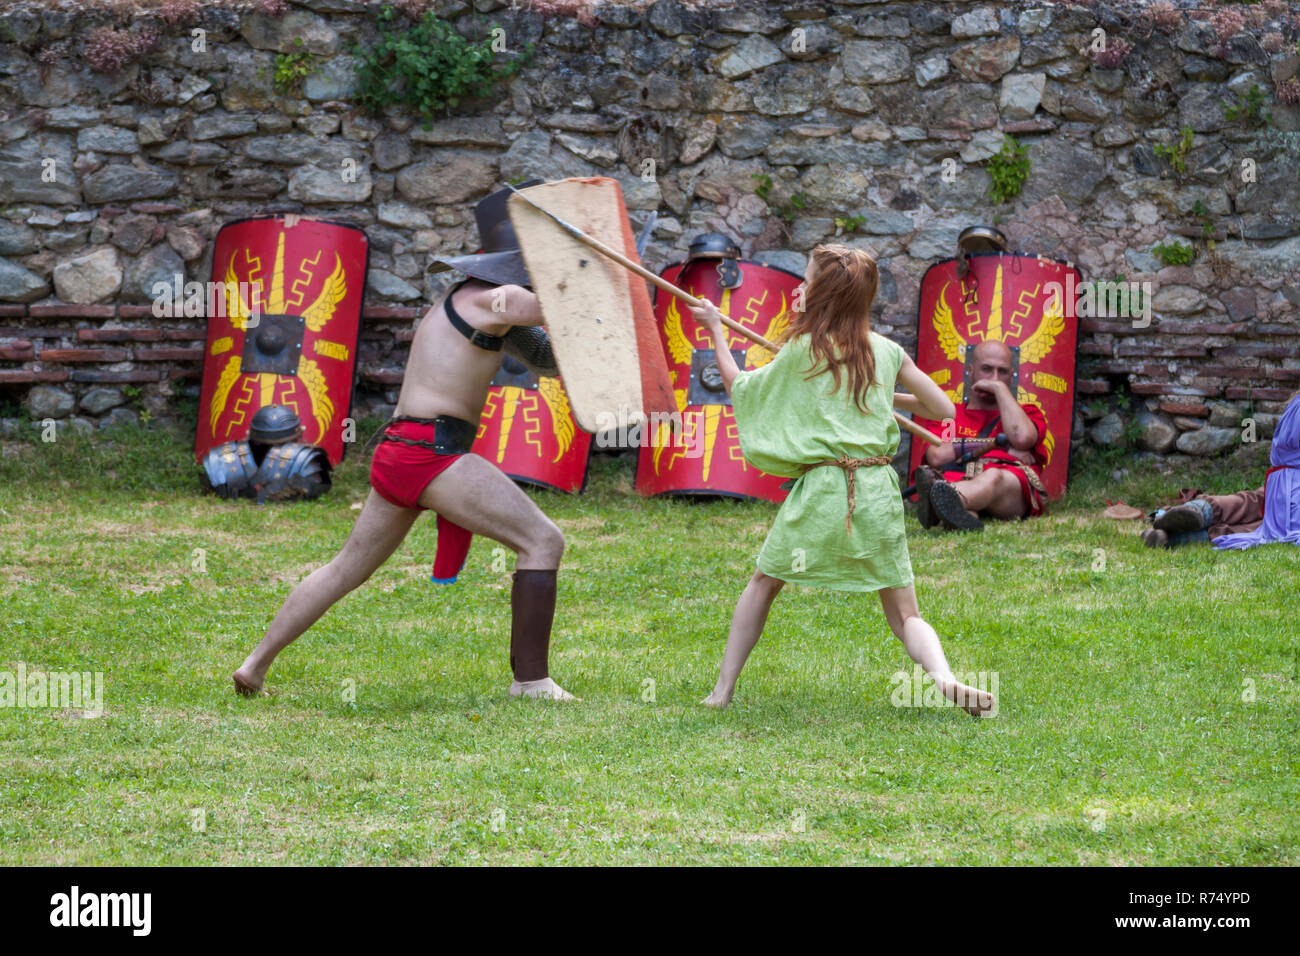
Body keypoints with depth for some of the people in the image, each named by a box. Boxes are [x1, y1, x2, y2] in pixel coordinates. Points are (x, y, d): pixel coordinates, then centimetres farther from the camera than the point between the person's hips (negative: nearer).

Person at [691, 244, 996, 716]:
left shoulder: (802, 350, -1)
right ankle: (943, 675, -24)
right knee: (904, 613, 5)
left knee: (763, 583, 20)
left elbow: (740, 389, 13)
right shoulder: (886, 351, 7)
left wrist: (717, 332, 26)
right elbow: (942, 408, 13)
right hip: (878, 489, 2)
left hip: (821, 487, -2)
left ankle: (722, 690, 17)